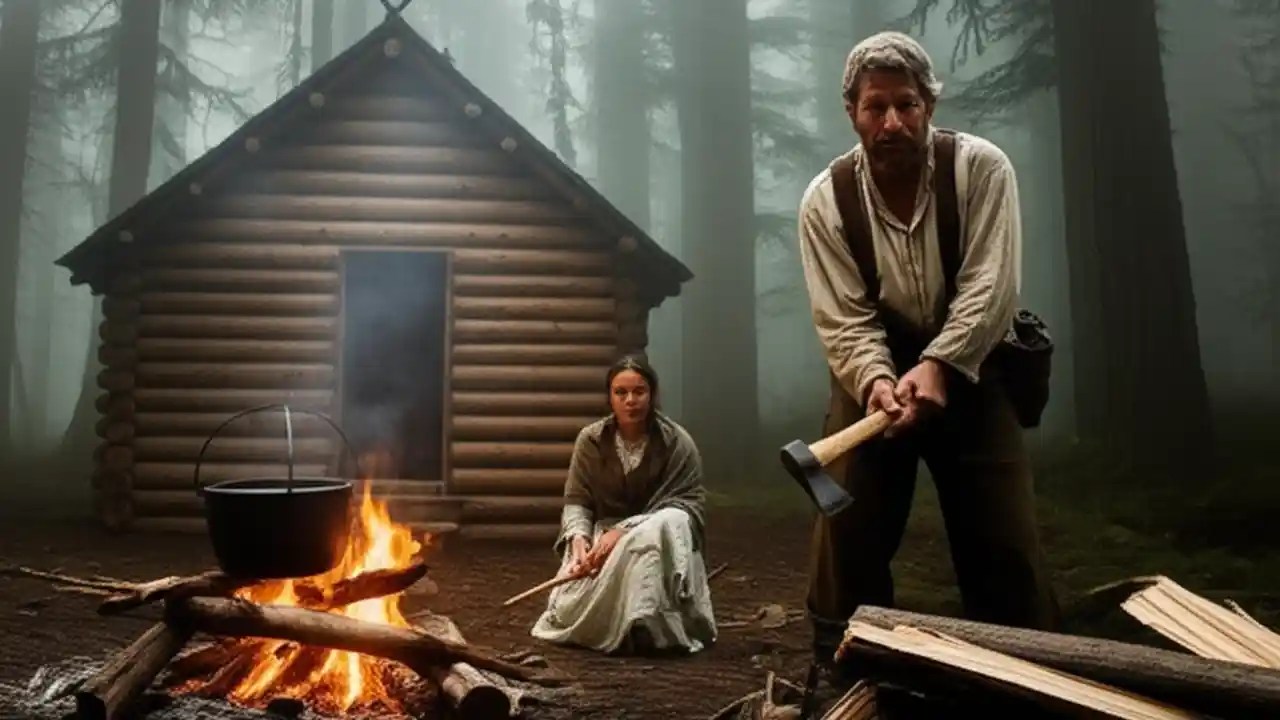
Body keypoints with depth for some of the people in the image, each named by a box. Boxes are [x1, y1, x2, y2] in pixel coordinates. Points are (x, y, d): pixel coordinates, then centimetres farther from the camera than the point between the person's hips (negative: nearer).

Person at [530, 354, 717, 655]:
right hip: (603, 534, 2)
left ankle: (645, 624, -33)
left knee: (669, 522, -39)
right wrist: (579, 537, -28)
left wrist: (625, 532, -31)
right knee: (570, 612, -23)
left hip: (660, 545, -2)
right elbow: (576, 500, -3)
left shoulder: (677, 442, -13)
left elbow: (691, 504, -20)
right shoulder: (590, 440, -5)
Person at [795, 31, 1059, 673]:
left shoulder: (980, 167, -13)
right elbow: (843, 318, -15)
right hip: (873, 370, 0)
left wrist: (938, 366, -34)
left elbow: (990, 287, -20)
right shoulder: (825, 200, -11)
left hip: (969, 367, 0)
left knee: (1005, 539, 1)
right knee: (847, 535, -4)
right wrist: (876, 381, -34)